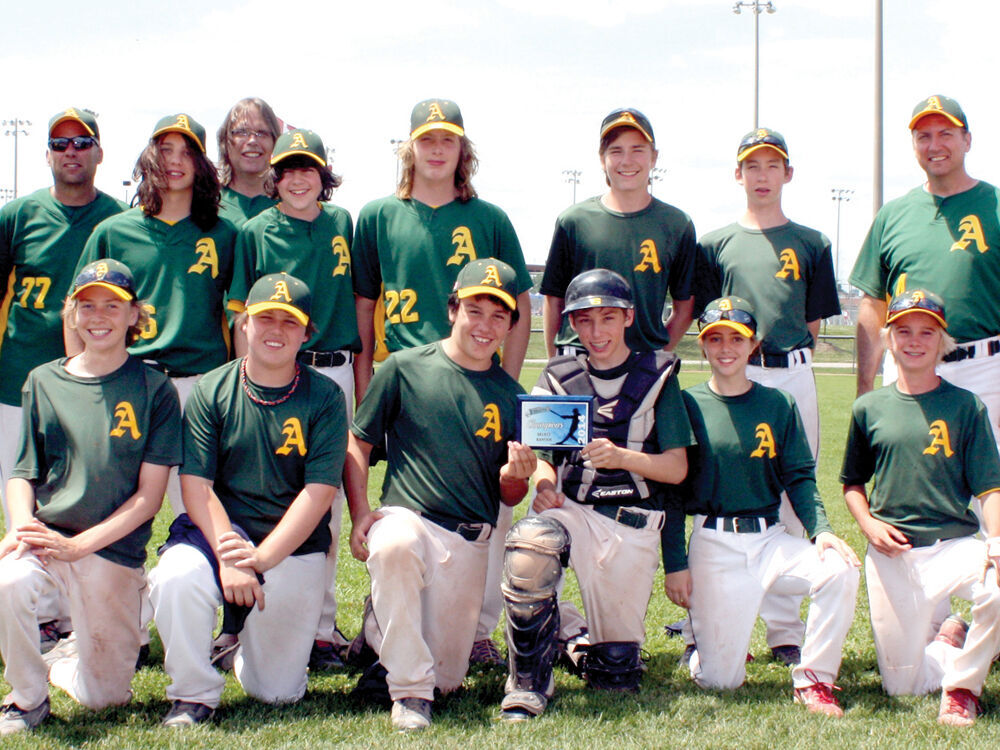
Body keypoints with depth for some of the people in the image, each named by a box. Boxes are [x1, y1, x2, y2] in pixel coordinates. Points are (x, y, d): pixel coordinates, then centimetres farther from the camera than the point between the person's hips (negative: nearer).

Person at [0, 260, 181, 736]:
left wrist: (77, 545, -14)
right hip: (43, 537, 1)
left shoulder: (154, 388, 1)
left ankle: (66, 658, 36)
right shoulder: (43, 382, 10)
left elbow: (149, 495, -3)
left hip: (114, 553, -1)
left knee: (104, 695, -1)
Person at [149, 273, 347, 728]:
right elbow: (196, 485, -5)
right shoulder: (211, 391, 1)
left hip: (295, 547, 0)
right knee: (175, 579, -34)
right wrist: (227, 556, -21)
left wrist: (262, 557, -21)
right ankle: (194, 695, -10)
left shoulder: (325, 397, -1)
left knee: (278, 693, -3)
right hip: (222, 531, 0)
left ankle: (246, 644, 34)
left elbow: (319, 491, -9)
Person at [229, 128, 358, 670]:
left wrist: (361, 373, 11)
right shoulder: (256, 233, 3)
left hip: (334, 373, 2)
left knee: (327, 502, 4)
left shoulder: (342, 224, 11)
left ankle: (322, 624, 10)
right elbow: (243, 319, 2)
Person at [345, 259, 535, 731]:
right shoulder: (404, 368, 2)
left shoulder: (510, 396, 10)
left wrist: (516, 474, -11)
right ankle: (410, 691, -24)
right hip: (407, 517, -3)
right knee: (394, 546, -41)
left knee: (447, 678, -2)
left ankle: (383, 628, 34)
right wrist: (360, 514, -9)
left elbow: (510, 496, 13)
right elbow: (357, 443, 5)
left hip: (470, 541, 3)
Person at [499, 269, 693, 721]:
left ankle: (596, 637, 37)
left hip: (632, 526, -1)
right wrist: (543, 483, -13)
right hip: (569, 510, 1)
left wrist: (621, 457, -19)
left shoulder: (657, 376, 6)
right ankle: (528, 685, -18)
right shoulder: (559, 379, 12)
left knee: (615, 674, -2)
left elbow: (677, 468, 0)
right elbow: (542, 457, 12)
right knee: (529, 545, -37)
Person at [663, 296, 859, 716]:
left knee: (839, 569, -28)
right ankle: (705, 640, 27)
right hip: (712, 544, -3)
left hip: (771, 540, 3)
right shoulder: (688, 405, 2)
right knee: (720, 680, -11)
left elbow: (799, 478, 7)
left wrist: (820, 529, -12)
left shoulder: (778, 405, 9)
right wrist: (674, 564, -5)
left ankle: (813, 681, -11)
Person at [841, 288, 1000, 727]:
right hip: (891, 555, 2)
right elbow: (852, 483, 19)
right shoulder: (869, 408, 8)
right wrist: (868, 524, -2)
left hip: (955, 544, -2)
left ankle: (962, 685, -10)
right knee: (901, 685, 0)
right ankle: (944, 636, 34)